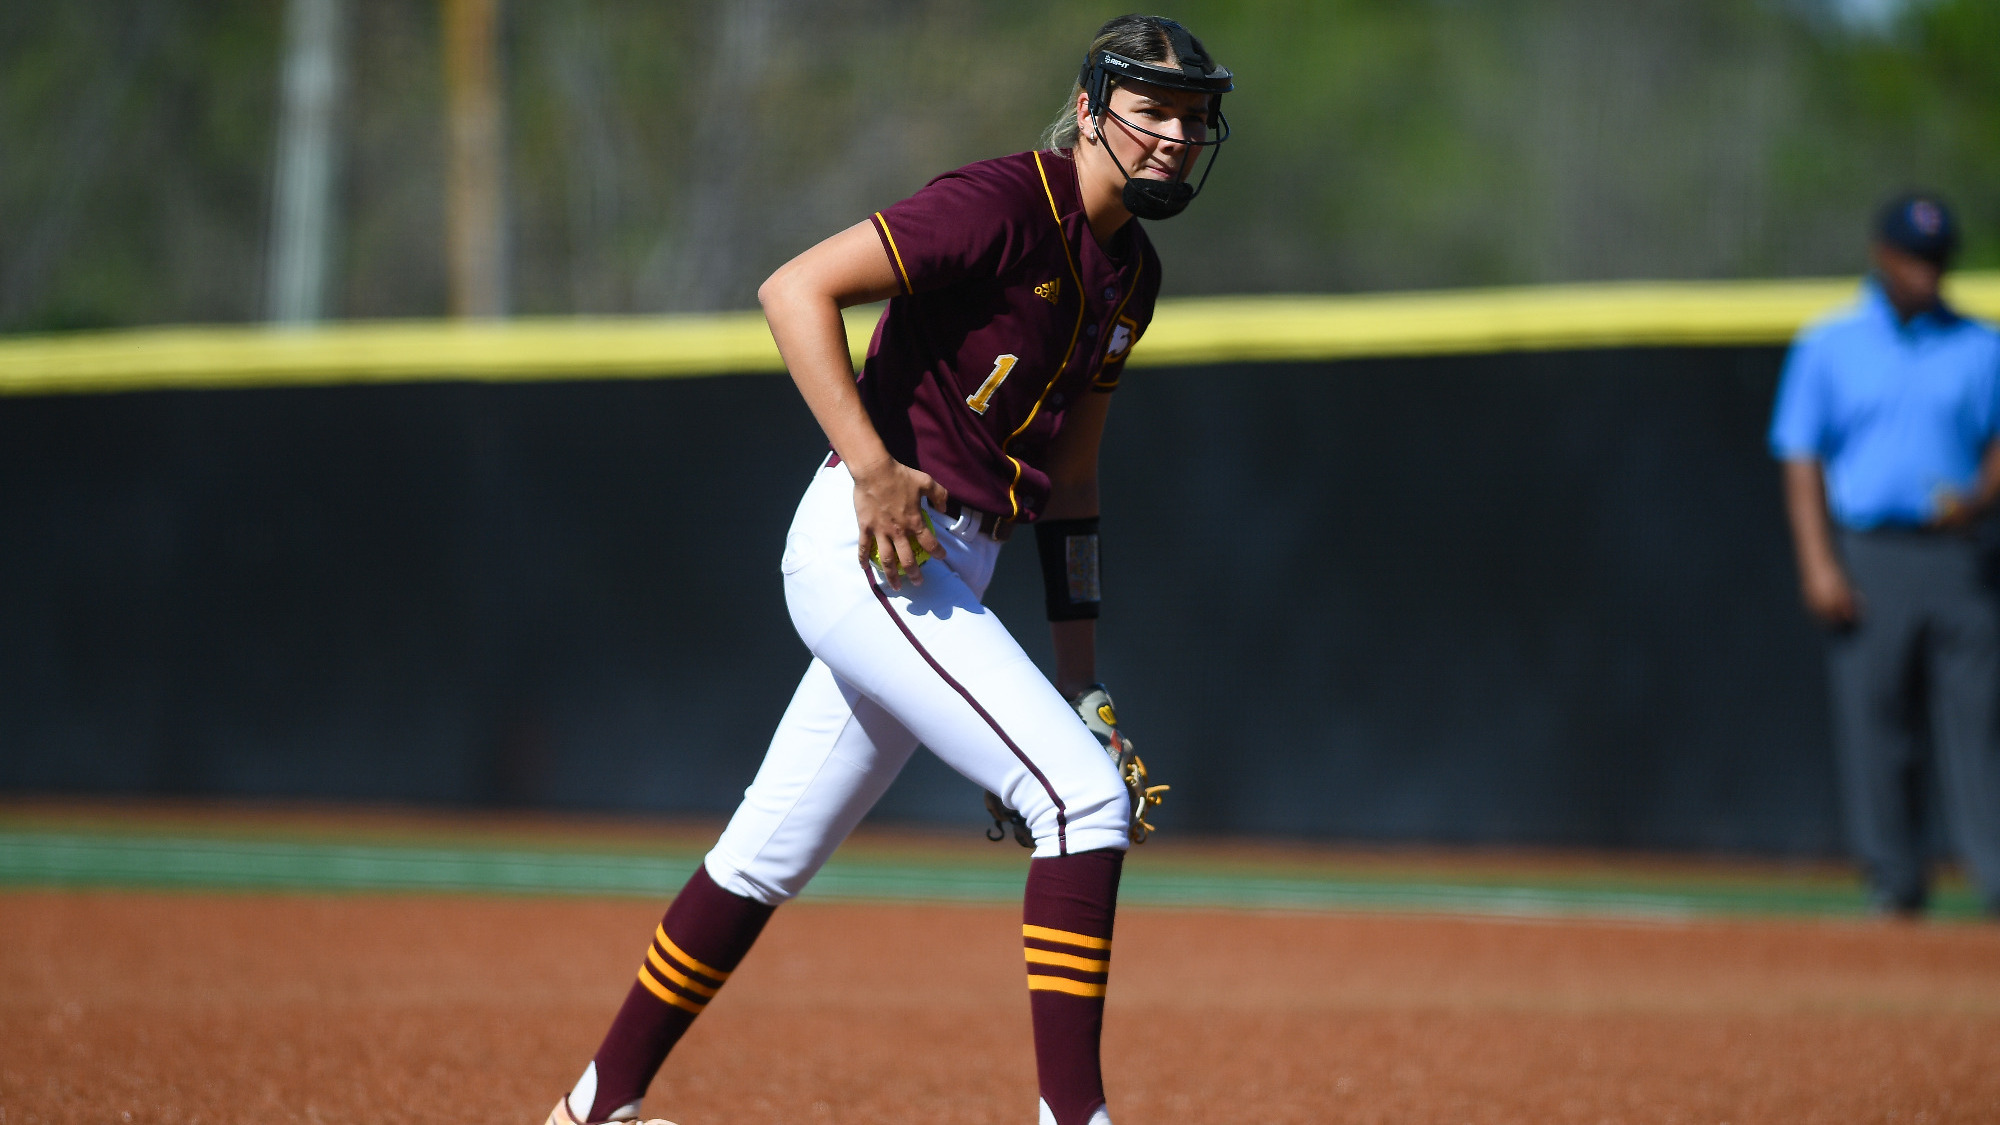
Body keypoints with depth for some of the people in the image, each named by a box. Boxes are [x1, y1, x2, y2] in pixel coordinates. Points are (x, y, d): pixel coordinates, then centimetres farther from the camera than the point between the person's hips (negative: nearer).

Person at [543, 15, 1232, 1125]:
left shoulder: (1129, 273, 14)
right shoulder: (1001, 204, -14)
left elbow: (1068, 470, 21)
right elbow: (795, 287, -19)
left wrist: (1078, 663, 17)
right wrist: (872, 468, -24)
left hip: (945, 571, 9)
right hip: (865, 549, -9)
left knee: (769, 856, 15)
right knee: (1083, 793, -16)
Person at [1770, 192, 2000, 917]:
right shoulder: (1828, 347, 8)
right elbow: (1802, 460, 4)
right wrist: (1818, 565, -7)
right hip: (1866, 555, -1)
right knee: (1874, 721, -2)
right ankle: (1894, 878, 4)